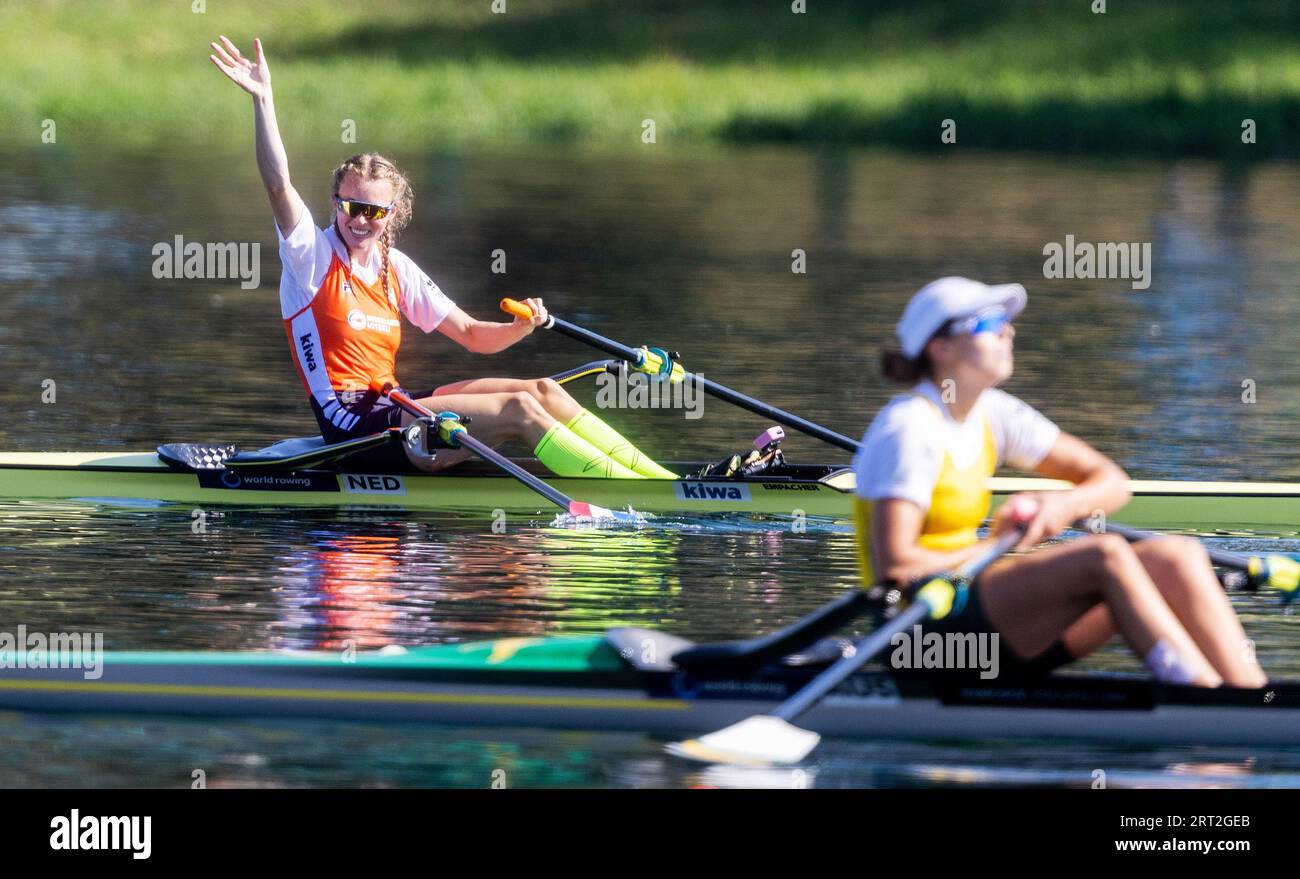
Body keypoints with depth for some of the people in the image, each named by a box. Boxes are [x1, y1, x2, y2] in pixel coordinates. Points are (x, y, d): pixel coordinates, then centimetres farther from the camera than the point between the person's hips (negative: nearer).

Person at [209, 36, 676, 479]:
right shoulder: (314, 254, -5)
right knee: (519, 410, -18)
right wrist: (262, 99, -31)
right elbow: (279, 185, -22)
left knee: (544, 392, -6)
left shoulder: (396, 268, 13)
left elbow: (472, 336, 14)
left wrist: (520, 328, -7)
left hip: (392, 407, 8)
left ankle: (663, 482, -11)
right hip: (351, 424, -8)